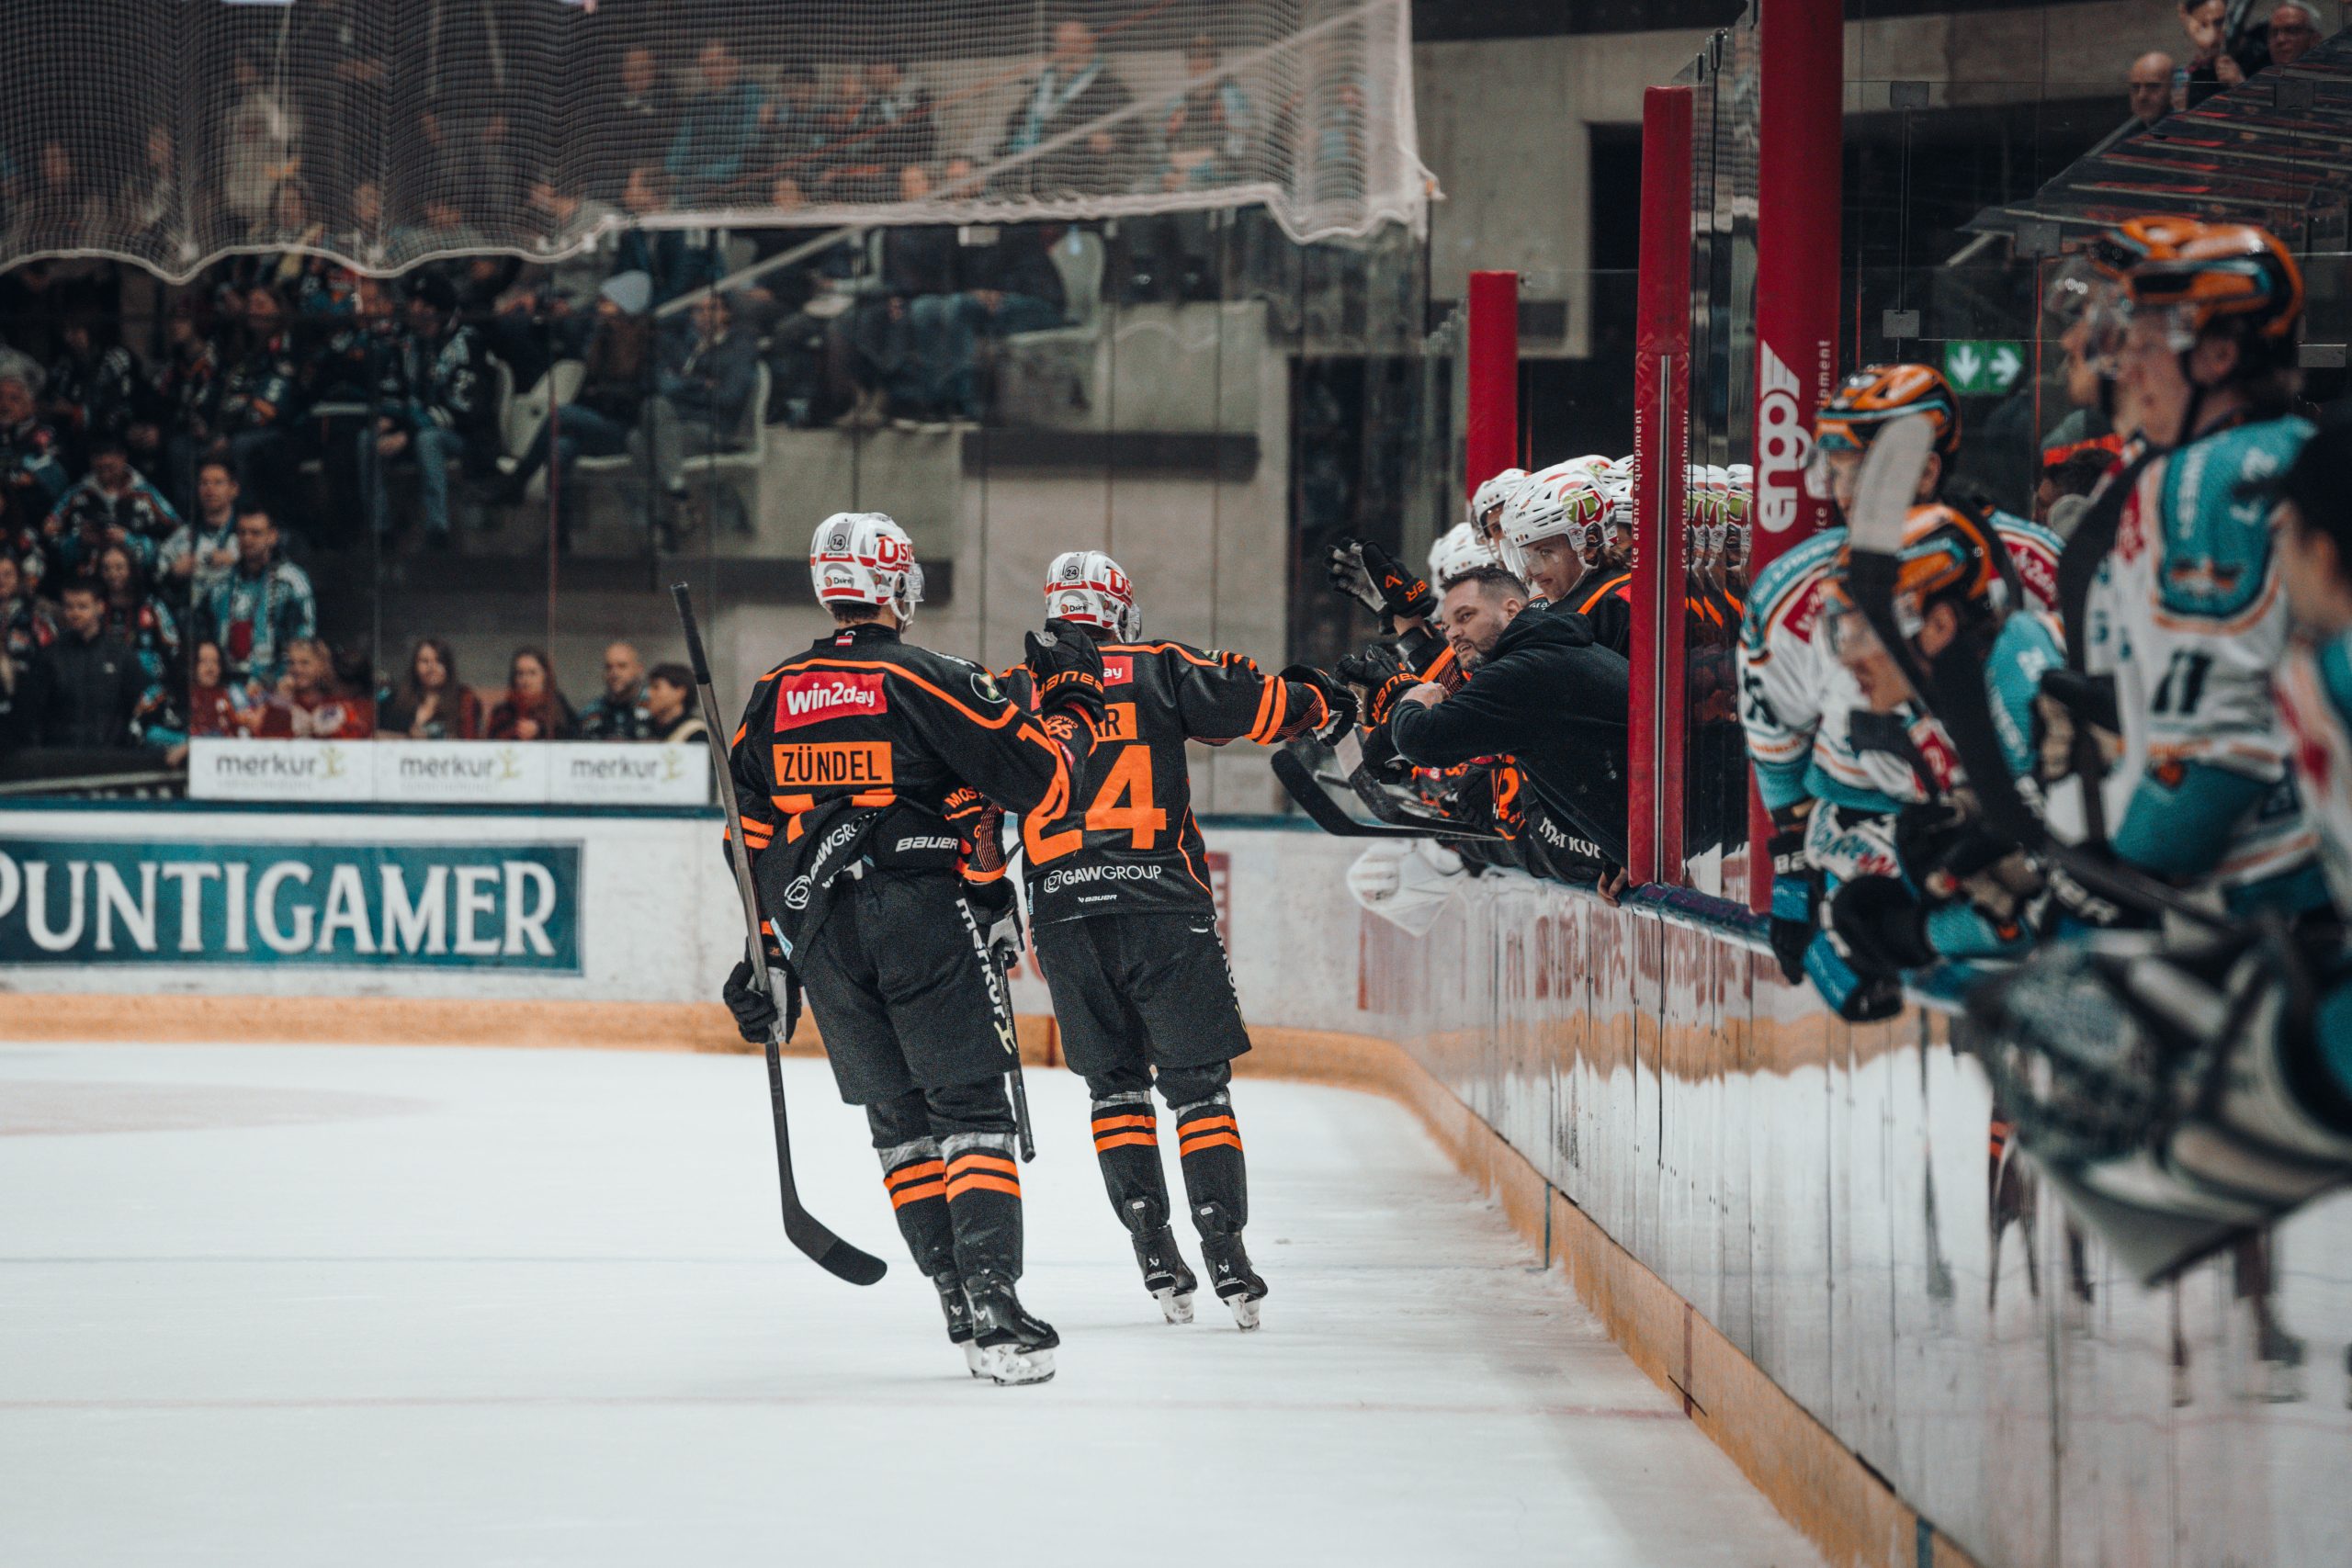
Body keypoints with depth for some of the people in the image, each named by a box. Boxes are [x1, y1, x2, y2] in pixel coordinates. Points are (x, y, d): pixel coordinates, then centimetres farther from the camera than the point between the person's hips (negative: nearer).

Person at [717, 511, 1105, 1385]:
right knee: (972, 1108, -3)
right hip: (926, 919, -5)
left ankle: (962, 1309, 9)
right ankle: (994, 1306, -17)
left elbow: (753, 838, 14)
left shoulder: (774, 696, 11)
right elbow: (1038, 782, -7)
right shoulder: (933, 682, -6)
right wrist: (1072, 706, 11)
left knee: (900, 1118, 13)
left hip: (819, 932, 5)